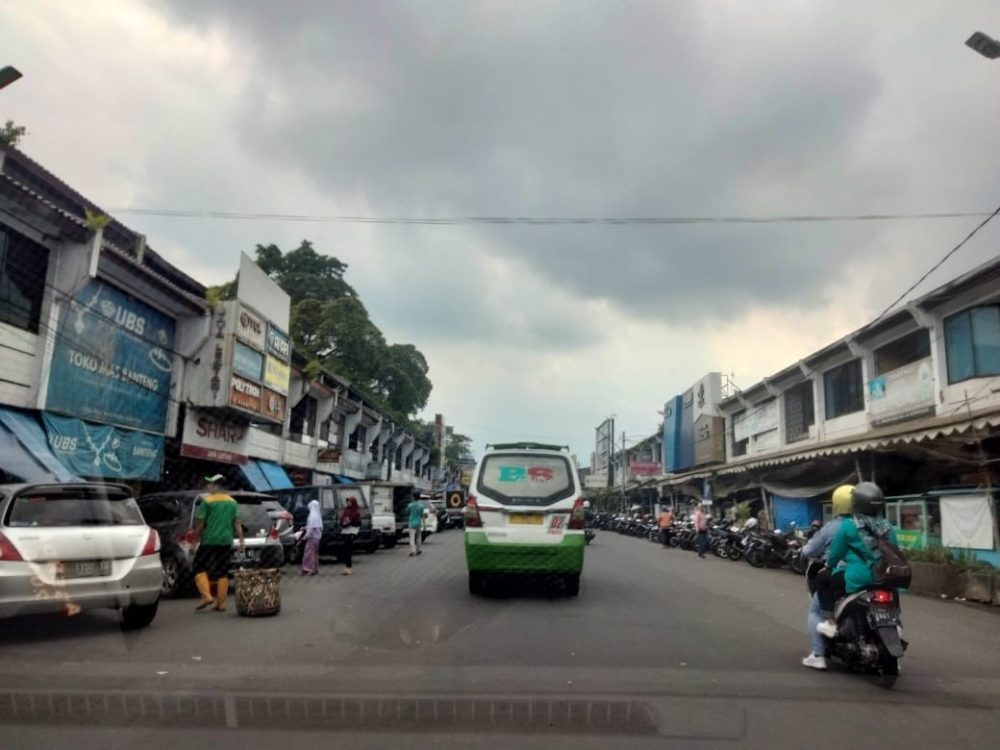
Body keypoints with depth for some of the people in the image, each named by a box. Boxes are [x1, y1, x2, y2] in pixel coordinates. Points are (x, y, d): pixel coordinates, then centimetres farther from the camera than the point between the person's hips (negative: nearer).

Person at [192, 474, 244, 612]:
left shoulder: (206, 501, -6)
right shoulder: (232, 502, 8)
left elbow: (200, 523, -8)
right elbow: (237, 523, 4)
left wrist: (197, 537, 5)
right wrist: (242, 540, 3)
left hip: (209, 541, -5)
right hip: (226, 542, 5)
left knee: (200, 568, 10)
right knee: (223, 572, 9)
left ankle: (206, 596, -4)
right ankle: (221, 604, 8)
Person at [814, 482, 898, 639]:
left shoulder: (848, 525, -9)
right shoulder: (887, 526, 7)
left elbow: (835, 552, -1)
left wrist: (829, 565, 20)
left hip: (857, 579, -6)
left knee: (822, 578, 14)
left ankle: (829, 622, 4)